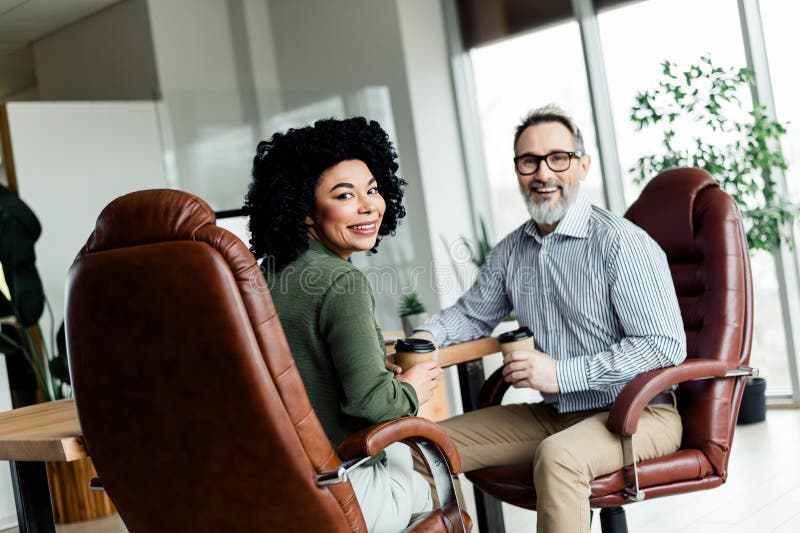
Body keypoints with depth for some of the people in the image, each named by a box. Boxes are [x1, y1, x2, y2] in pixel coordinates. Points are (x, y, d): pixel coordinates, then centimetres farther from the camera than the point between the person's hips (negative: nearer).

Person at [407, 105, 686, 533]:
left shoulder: (621, 243, -15)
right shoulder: (510, 252, 8)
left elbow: (665, 346, -20)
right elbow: (473, 313, 24)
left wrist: (563, 373, -22)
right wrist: (426, 337, 0)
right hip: (554, 415, 7)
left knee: (558, 455, -37)